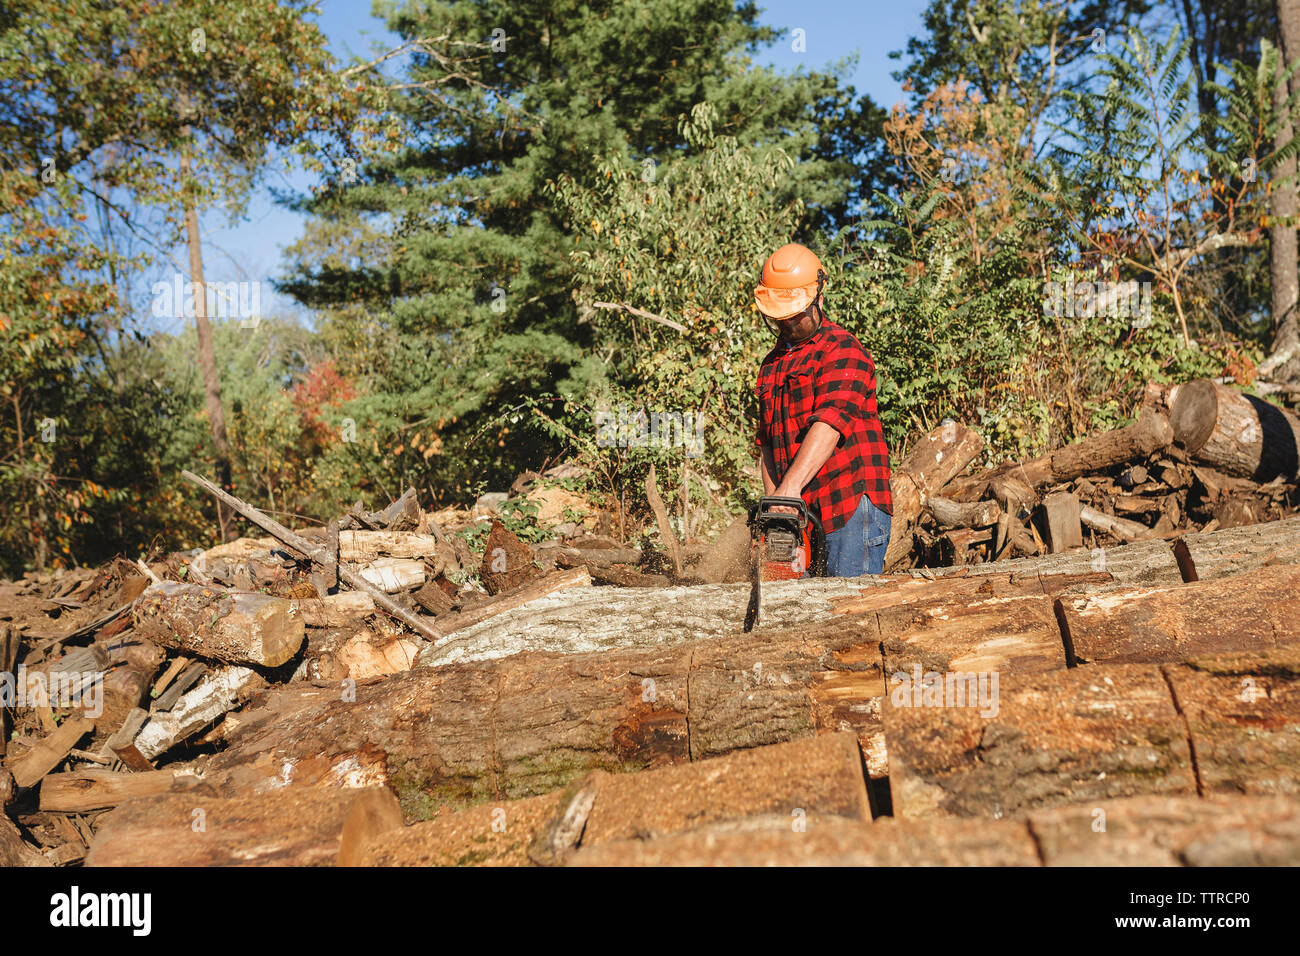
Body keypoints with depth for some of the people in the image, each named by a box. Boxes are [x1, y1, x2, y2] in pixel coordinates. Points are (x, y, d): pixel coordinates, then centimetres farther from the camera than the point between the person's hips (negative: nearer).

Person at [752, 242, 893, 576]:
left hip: (851, 506, -7)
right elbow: (767, 444, 19)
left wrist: (790, 486, -33)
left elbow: (830, 422, -21)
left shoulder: (842, 349, -6)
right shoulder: (772, 365, 20)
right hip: (802, 513, 7)